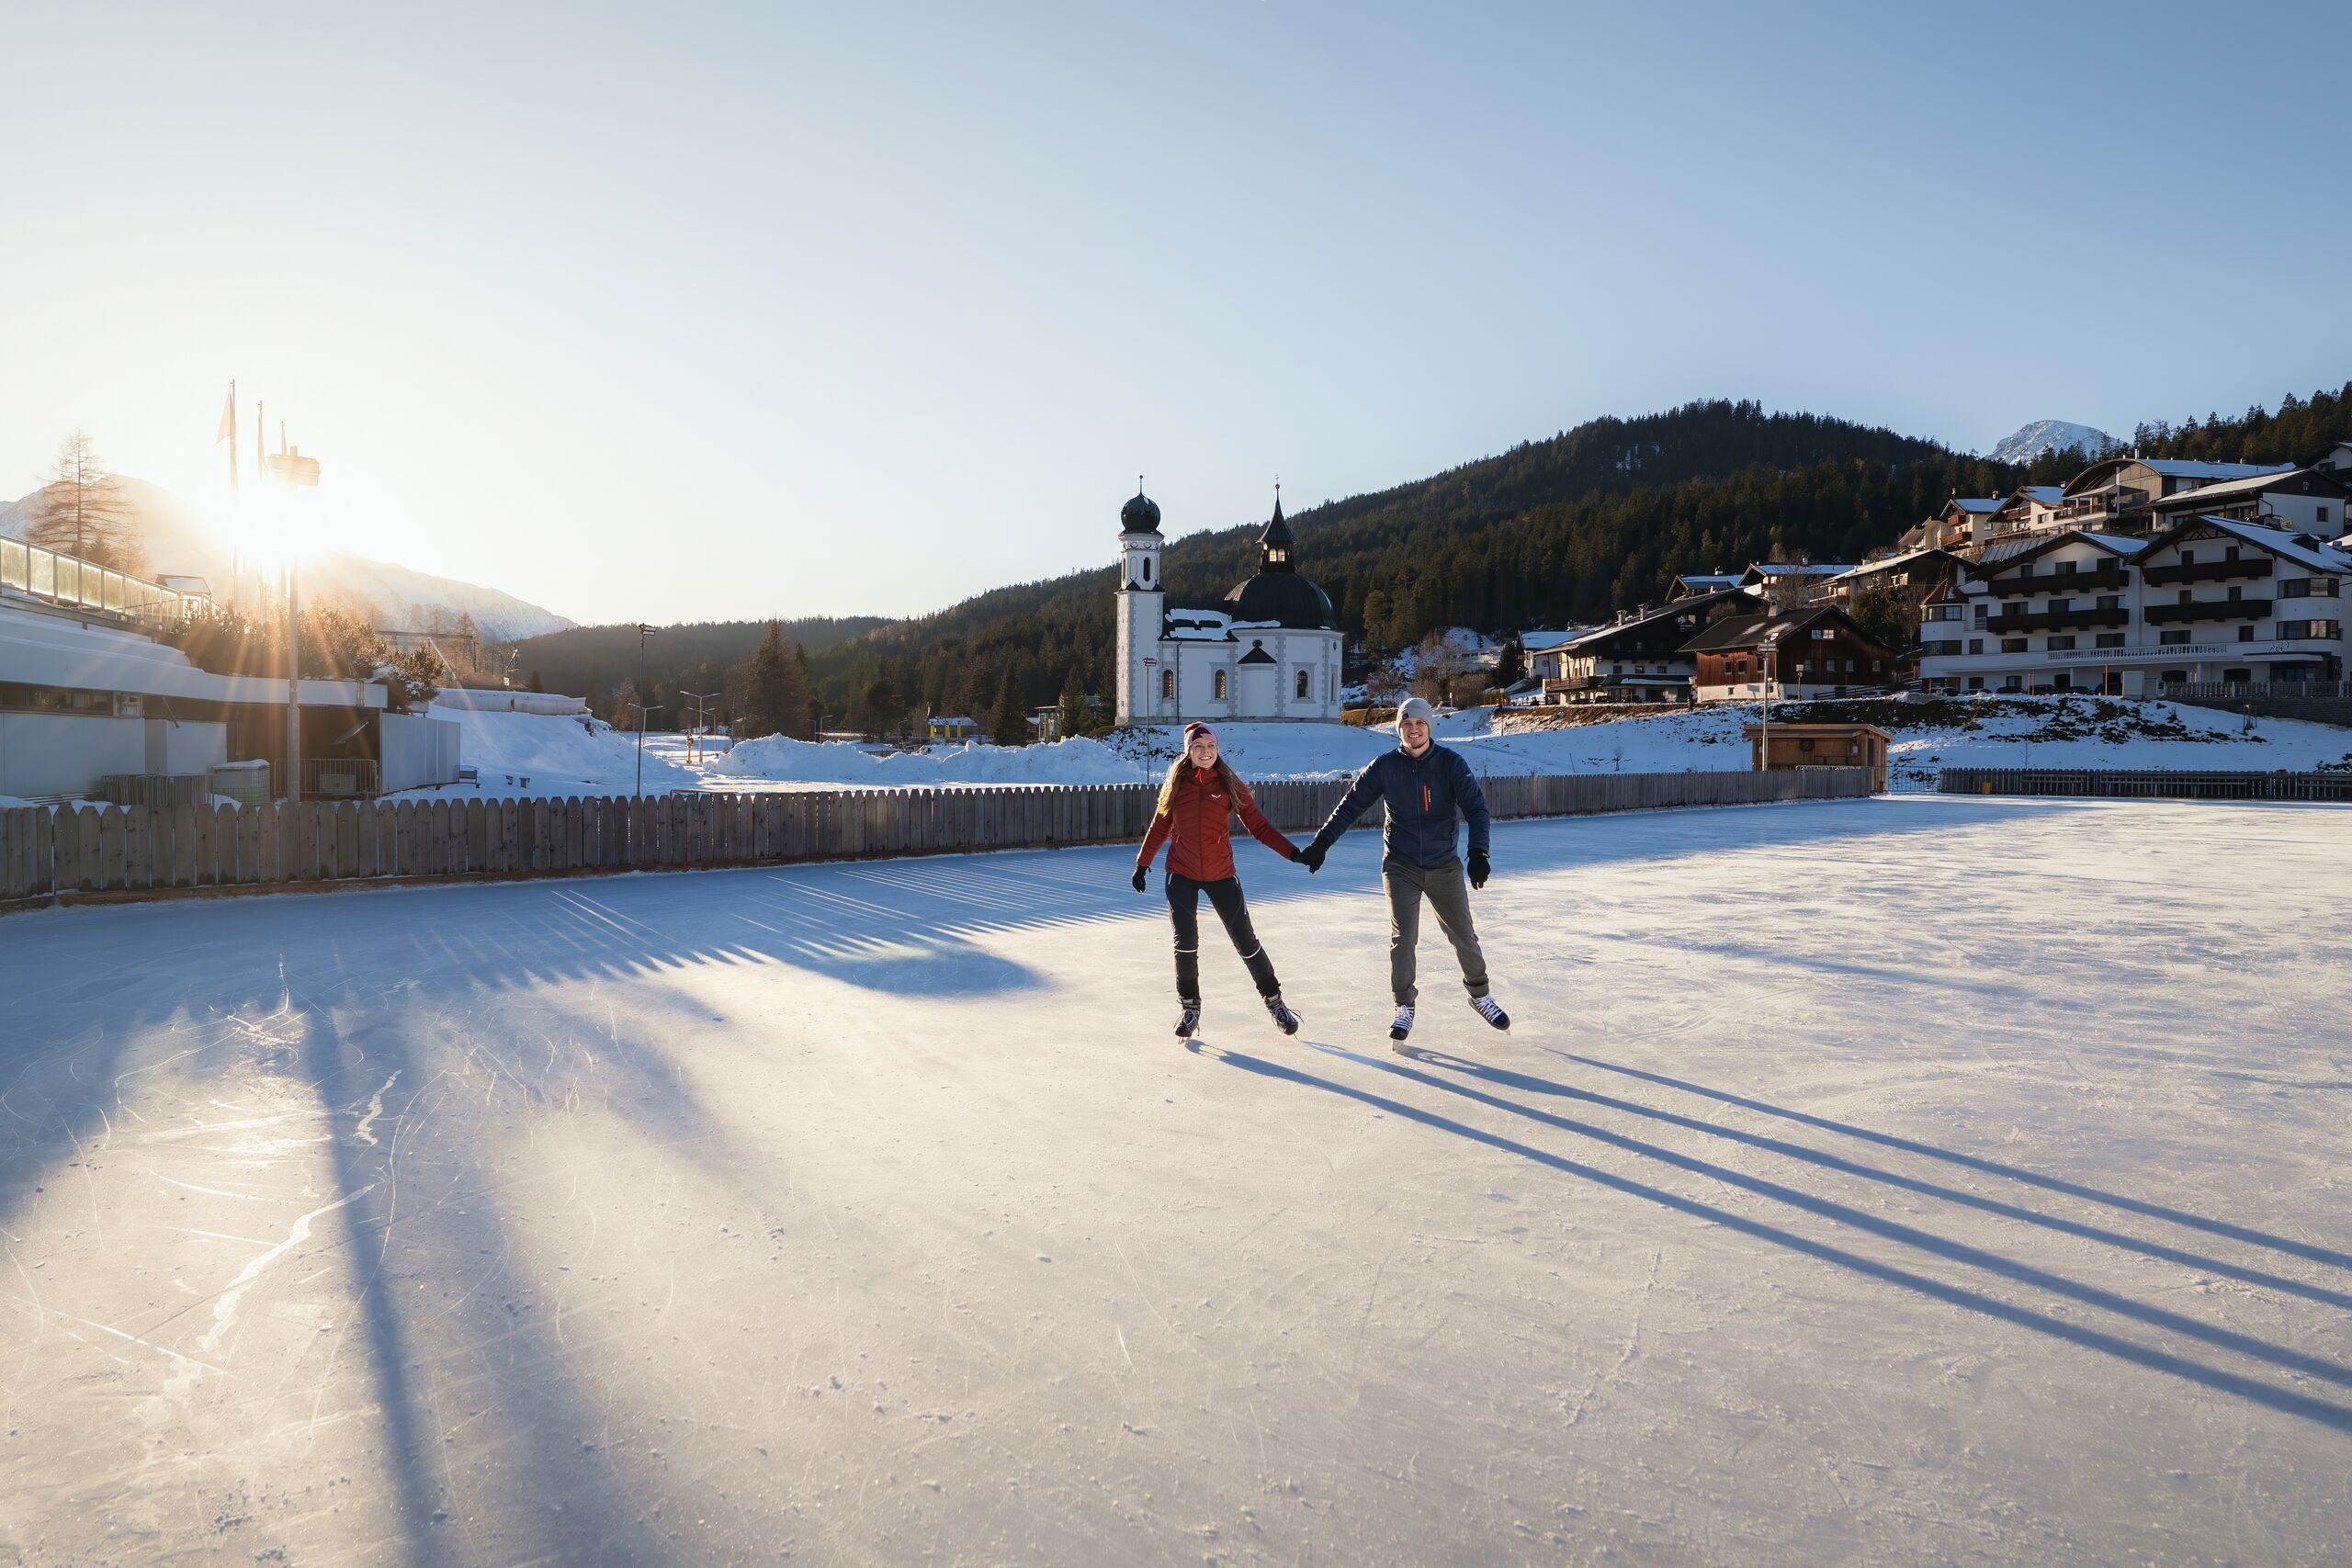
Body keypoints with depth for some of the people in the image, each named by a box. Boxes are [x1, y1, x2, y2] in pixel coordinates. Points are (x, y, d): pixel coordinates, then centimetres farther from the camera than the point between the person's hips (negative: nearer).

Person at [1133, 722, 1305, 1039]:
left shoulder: (1229, 785, -4)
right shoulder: (1176, 785, 0)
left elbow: (1259, 826, -5)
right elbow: (1160, 828, 12)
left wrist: (1293, 852, -14)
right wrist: (1142, 864, 16)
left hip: (1220, 875, -1)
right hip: (1181, 875, 1)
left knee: (1245, 941, 2)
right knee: (1185, 944, -5)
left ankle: (1274, 1000, 20)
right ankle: (1190, 1008, 15)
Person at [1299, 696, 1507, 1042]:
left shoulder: (1451, 763, -7)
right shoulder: (1385, 766, -4)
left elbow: (1475, 808, -12)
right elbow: (1350, 806, -2)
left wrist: (1477, 852, -26)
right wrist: (1321, 842, -10)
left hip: (1444, 866, 0)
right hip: (1400, 866, 0)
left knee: (1463, 935, 8)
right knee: (1402, 938, -5)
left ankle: (1479, 995, 30)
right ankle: (1404, 1006, 12)